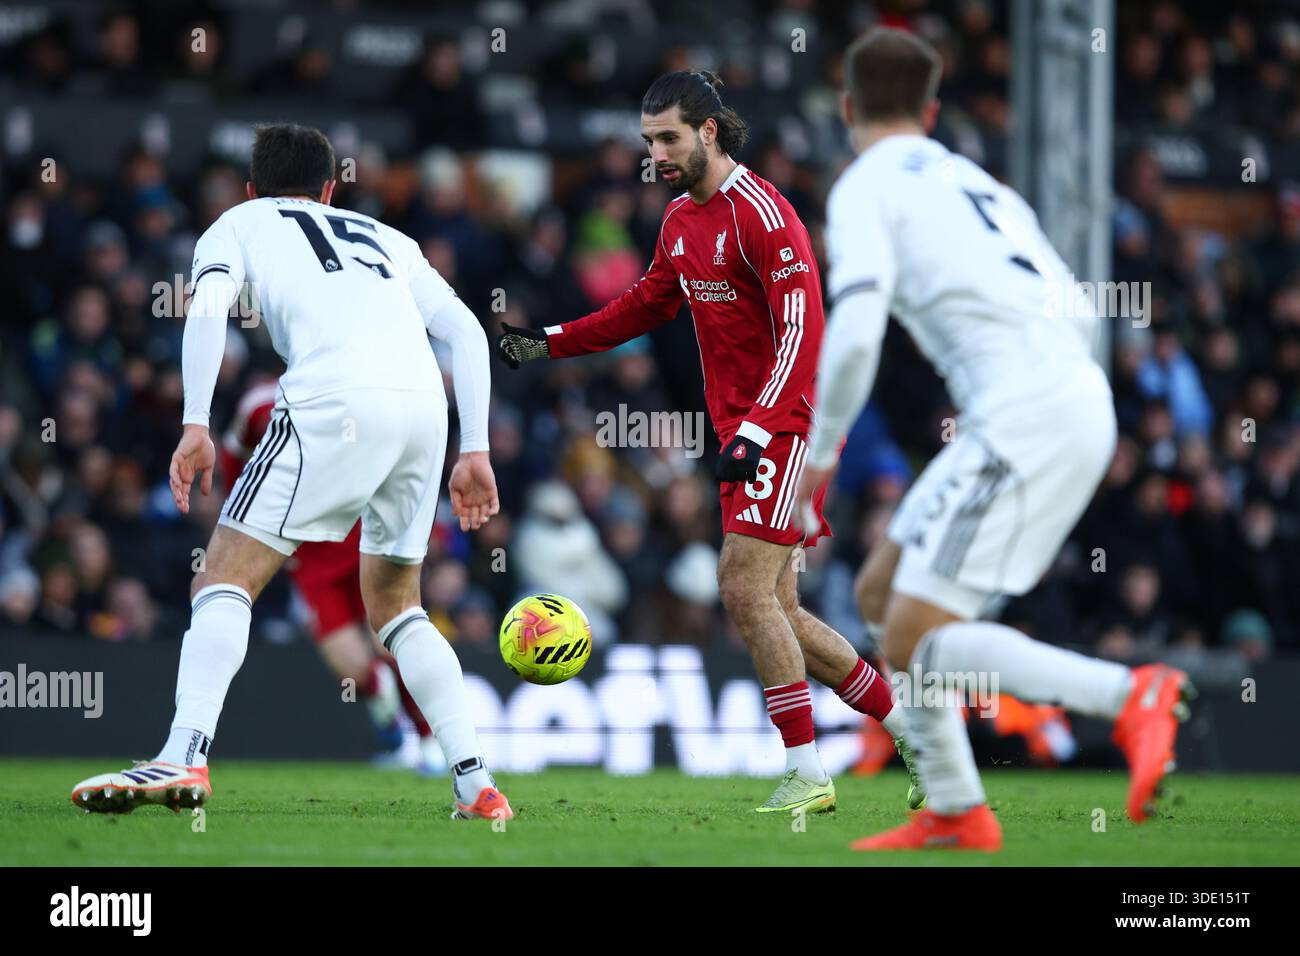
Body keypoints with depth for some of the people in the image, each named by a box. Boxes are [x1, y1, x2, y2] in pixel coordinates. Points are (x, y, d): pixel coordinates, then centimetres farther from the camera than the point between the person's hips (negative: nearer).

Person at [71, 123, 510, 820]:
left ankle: (184, 756, -26)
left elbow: (208, 306, 2)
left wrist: (195, 426, -4)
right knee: (395, 608, 22)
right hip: (425, 407, 5)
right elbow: (465, 330, 23)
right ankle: (476, 782, 11)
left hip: (335, 402, -5)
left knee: (224, 581, -5)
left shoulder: (241, 222, 24)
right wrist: (475, 453, 21)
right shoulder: (384, 238, 36)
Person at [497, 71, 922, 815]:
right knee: (776, 612, 7)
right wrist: (551, 343, 19)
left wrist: (755, 431, -29)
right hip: (745, 434, 9)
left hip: (785, 427, -9)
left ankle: (808, 775, -12)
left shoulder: (761, 214, -15)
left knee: (745, 587, -16)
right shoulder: (681, 221, 12)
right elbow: (648, 305, 27)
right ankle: (915, 734, 18)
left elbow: (801, 333, -21)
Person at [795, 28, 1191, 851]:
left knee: (917, 644, -9)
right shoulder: (976, 182, 25)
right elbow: (1079, 317, 24)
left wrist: (818, 455, -2)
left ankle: (1133, 696, -21)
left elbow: (855, 333, -14)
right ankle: (955, 812, 14)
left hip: (1024, 413, -8)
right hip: (1083, 404, 8)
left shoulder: (865, 188, 2)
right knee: (883, 592, 17)